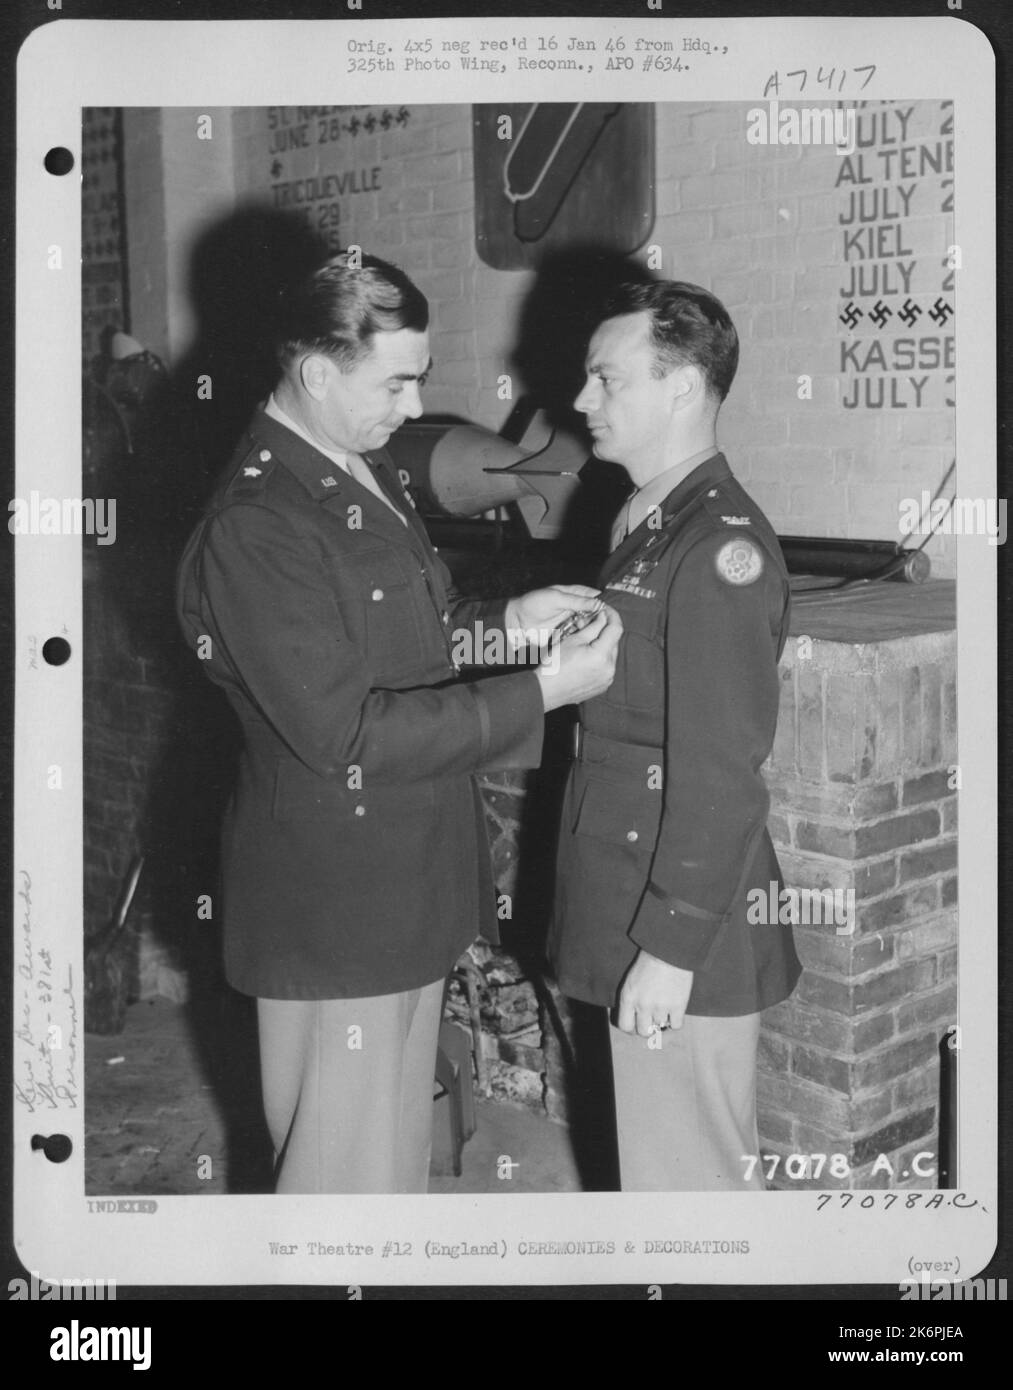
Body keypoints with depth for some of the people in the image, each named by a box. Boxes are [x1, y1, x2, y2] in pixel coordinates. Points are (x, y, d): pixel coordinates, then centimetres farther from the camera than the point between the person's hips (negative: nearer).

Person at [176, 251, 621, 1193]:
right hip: (332, 907, -9)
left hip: (412, 882, 9)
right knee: (344, 1160, 5)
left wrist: (506, 620, 2)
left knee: (398, 1142, 22)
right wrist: (540, 692, -23)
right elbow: (347, 733, -25)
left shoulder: (365, 472, 7)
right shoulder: (253, 530, -23)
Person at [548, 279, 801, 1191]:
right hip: (633, 911, 9)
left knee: (687, 1181, 4)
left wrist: (672, 948, -20)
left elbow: (722, 776, -22)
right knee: (665, 1162, 21)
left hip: (684, 940, -9)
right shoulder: (647, 524, 12)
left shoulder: (721, 547, -18)